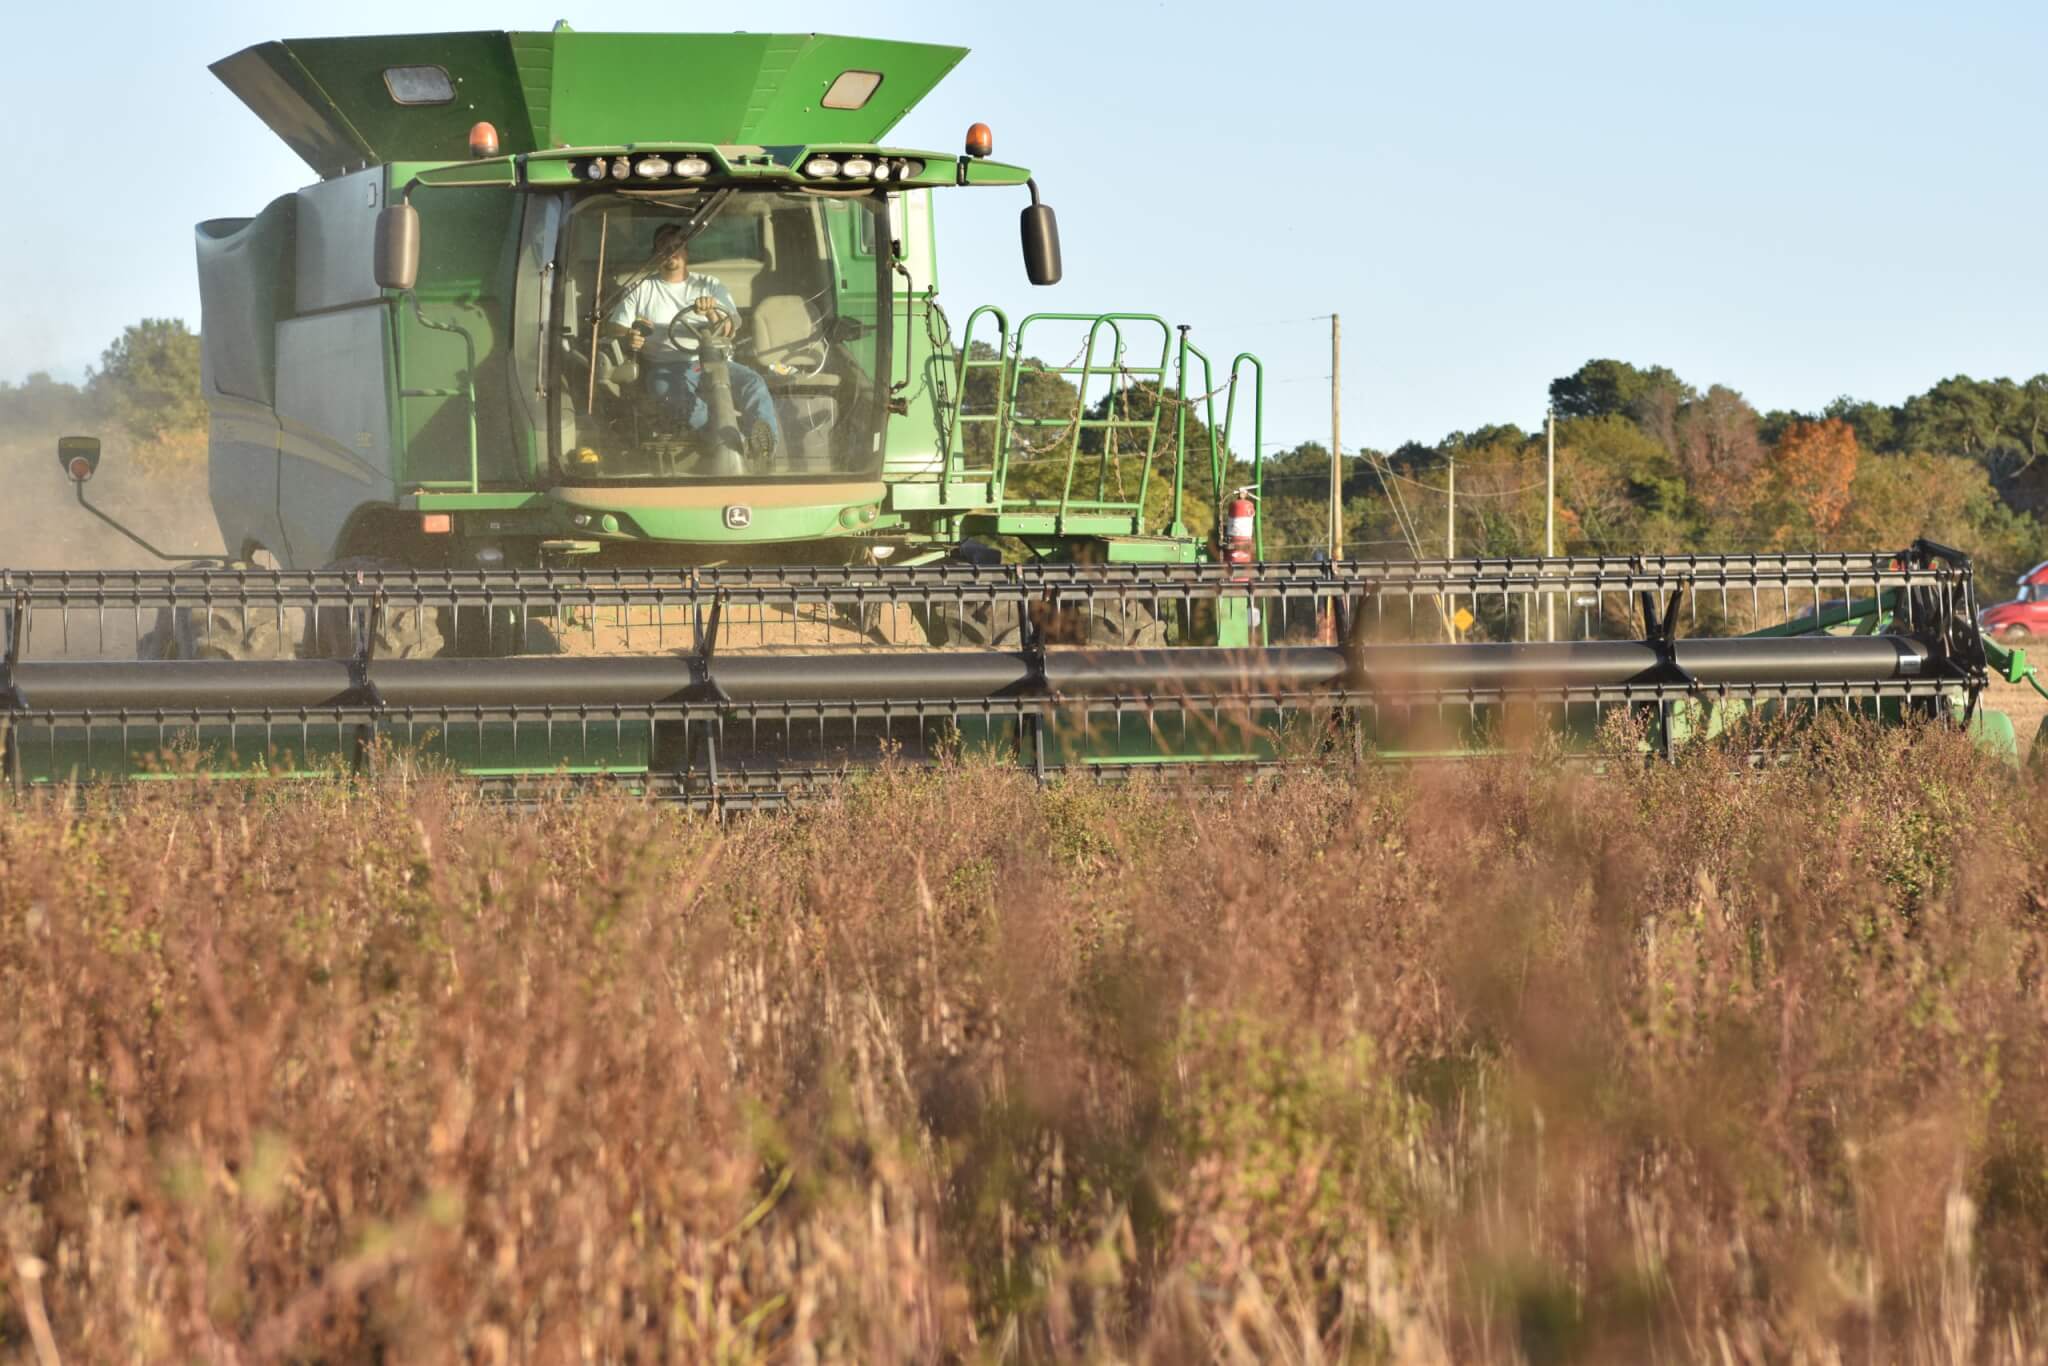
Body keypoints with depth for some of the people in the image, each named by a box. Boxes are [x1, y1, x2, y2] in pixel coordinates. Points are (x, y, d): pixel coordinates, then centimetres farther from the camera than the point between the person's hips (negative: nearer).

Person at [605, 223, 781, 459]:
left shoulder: (710, 286, 22)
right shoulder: (640, 290, 22)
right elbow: (615, 329, 15)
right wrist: (629, 337, -11)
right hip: (668, 368, -2)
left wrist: (712, 313, -14)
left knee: (753, 384, -32)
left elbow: (729, 331, 10)